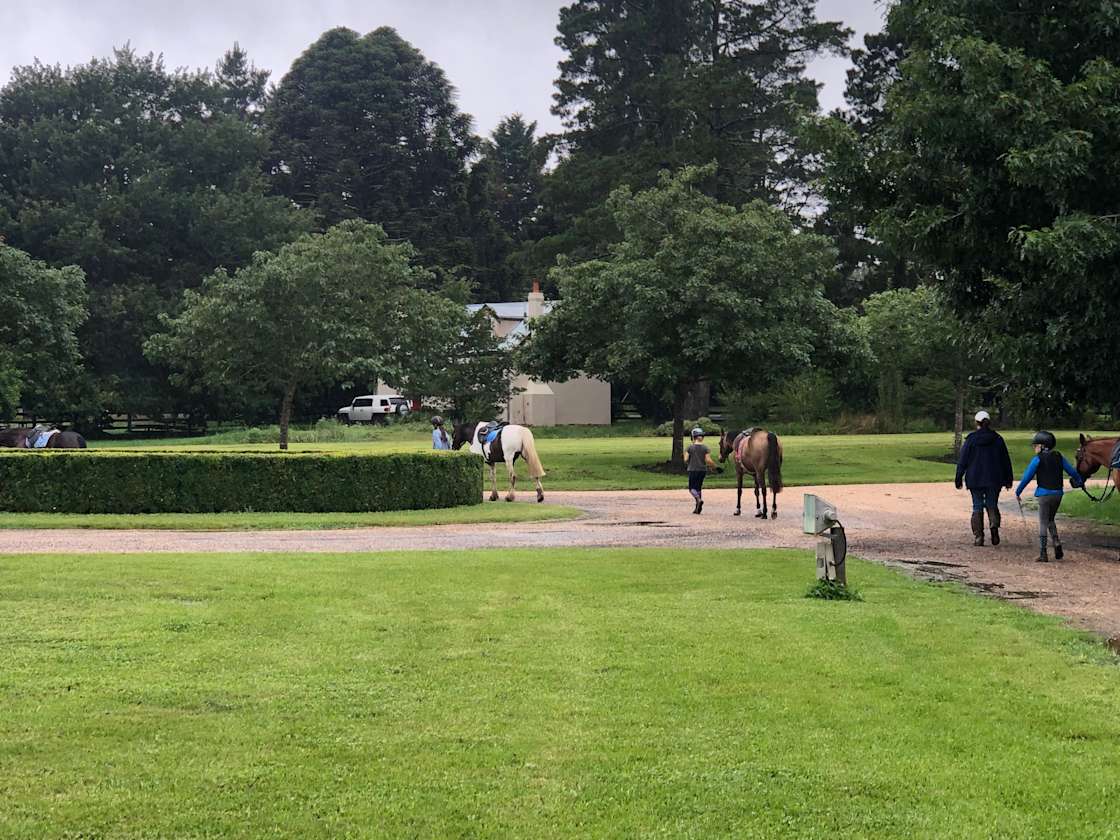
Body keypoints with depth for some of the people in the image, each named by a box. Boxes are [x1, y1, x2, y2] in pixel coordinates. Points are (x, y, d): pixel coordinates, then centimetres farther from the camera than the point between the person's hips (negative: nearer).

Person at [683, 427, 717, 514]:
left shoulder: (690, 448, -6)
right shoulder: (706, 449, -2)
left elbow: (686, 459, -7)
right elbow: (708, 460, -8)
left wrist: (688, 463, 15)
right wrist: (713, 466, 10)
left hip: (692, 470, -3)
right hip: (702, 470, 3)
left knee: (692, 488, 3)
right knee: (699, 487, 14)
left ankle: (699, 499, -25)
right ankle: (698, 507, 12)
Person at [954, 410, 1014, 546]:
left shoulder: (971, 439, -4)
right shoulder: (997, 439, 2)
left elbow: (962, 461, -3)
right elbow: (1005, 460, 7)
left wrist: (958, 479, 3)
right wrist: (1008, 479, 15)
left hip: (975, 479, -1)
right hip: (994, 479, 2)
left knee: (977, 507, 5)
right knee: (992, 505, 12)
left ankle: (978, 537, 1)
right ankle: (994, 525, -17)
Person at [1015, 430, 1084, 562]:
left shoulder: (1038, 459, -8)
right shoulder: (1058, 457, 7)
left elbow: (1027, 476, -8)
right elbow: (1071, 470, 14)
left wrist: (1018, 492, 2)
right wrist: (1079, 481, 34)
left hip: (1044, 494, -5)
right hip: (1058, 493, 5)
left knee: (1043, 523, 1)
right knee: (1050, 520, 22)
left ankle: (1043, 554, 0)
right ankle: (1057, 543, 1)